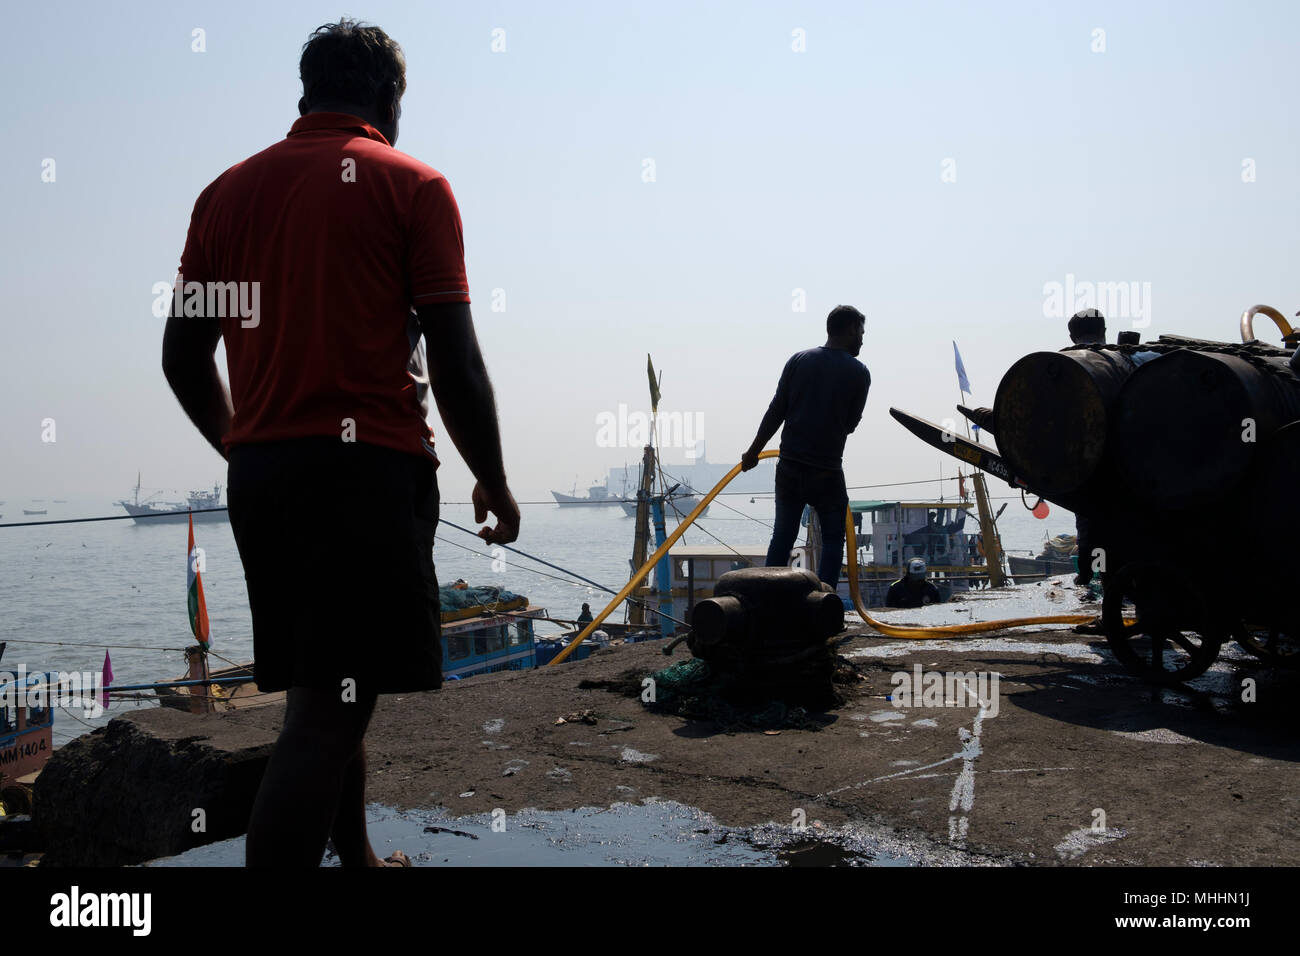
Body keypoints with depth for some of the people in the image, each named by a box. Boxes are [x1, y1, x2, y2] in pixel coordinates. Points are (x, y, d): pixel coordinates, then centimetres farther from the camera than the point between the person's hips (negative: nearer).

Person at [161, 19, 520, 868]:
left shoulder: (229, 190, 15)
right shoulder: (411, 186, 0)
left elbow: (184, 357, 13)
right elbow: (455, 361, -7)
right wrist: (493, 481, 3)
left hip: (258, 472, 6)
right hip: (370, 466, -6)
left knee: (326, 691, 19)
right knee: (331, 709, -6)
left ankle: (358, 857, 35)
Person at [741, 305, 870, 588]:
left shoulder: (799, 360, 3)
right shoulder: (858, 373, -3)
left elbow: (775, 412, 2)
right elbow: (851, 424, 2)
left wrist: (754, 451, 9)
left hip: (789, 466, 3)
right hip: (827, 472, -3)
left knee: (782, 537, 12)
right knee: (832, 540, 10)